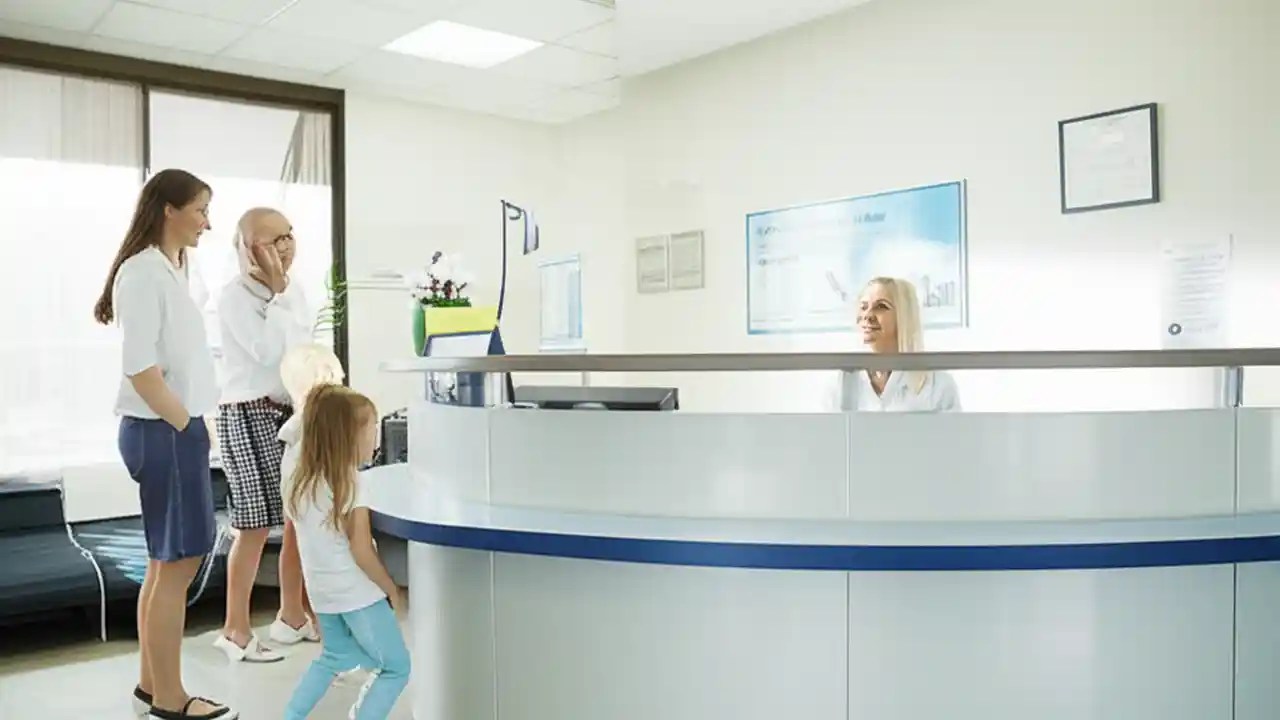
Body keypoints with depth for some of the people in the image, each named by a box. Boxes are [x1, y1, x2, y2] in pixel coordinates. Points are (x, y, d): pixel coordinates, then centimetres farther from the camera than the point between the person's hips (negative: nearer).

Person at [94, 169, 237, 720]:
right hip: (162, 431, -9)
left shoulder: (173, 271, 13)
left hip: (177, 428, 9)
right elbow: (140, 368, -20)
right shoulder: (142, 272, -14)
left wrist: (192, 428, 12)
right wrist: (184, 428, -13)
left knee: (167, 562, 15)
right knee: (177, 563, -2)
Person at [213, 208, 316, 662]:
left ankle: (292, 616, 25)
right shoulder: (234, 296, -11)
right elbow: (267, 351, -23)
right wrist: (276, 292, -17)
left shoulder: (295, 292, 10)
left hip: (292, 413, 7)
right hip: (249, 416, -7)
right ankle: (235, 630, 9)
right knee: (255, 525, -5)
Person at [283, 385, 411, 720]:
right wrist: (391, 589, -8)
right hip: (358, 593, -8)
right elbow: (361, 552, -20)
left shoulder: (299, 481, 4)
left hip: (321, 592, 8)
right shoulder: (349, 482, -19)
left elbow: (316, 539, 11)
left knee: (335, 657, 30)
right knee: (396, 667, 7)